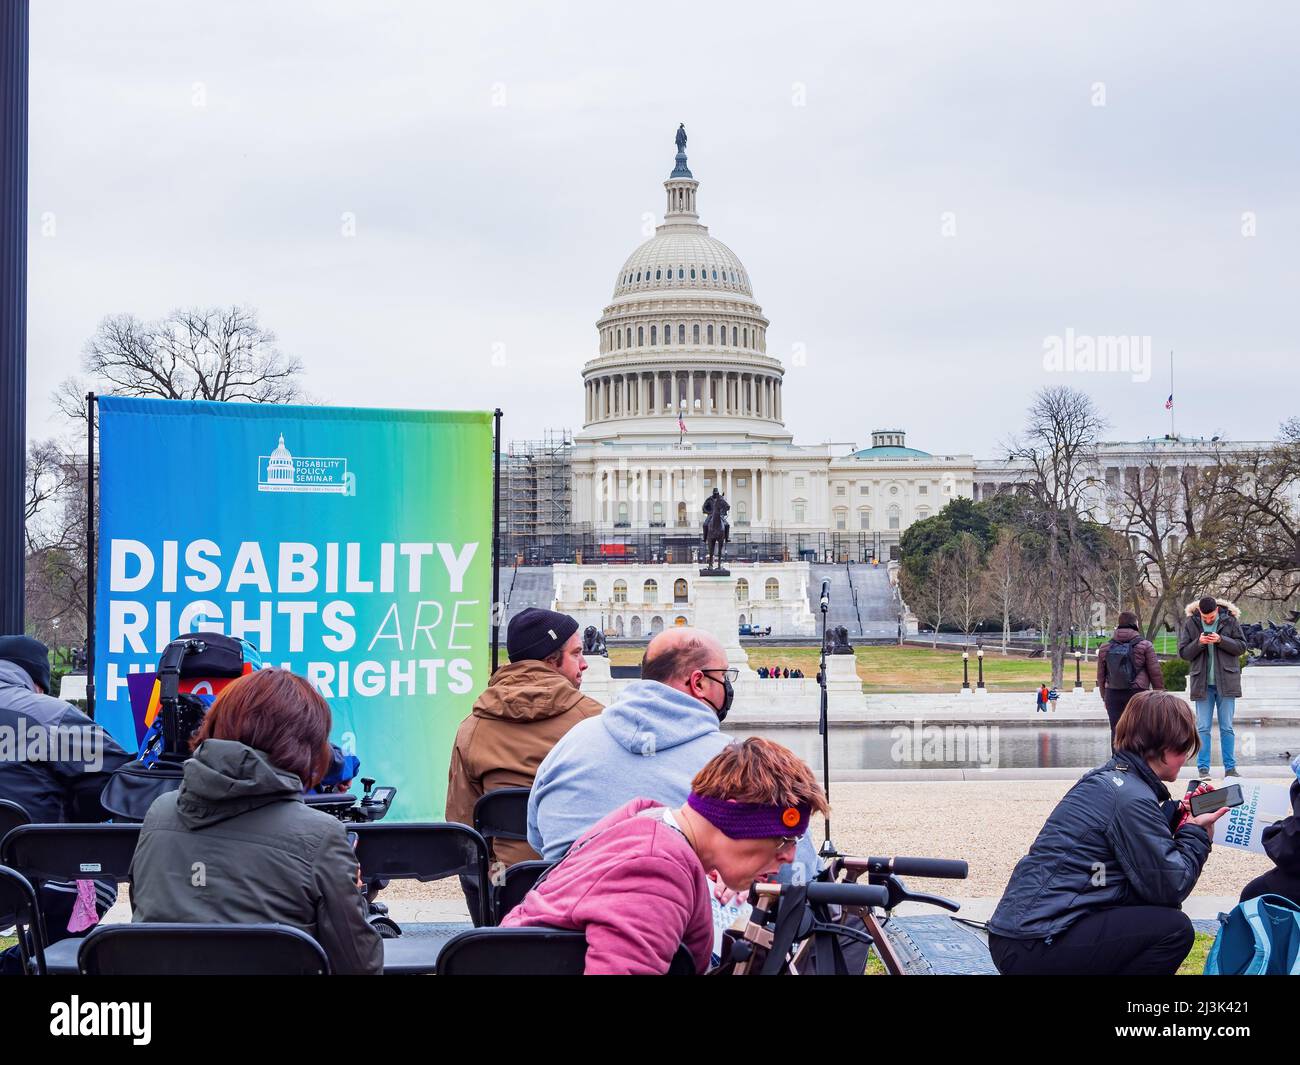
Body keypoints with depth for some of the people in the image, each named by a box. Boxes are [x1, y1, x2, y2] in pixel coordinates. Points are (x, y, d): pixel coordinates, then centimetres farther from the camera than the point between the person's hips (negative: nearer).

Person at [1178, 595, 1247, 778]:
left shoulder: (1230, 620, -3)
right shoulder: (1190, 623, -1)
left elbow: (1241, 646, -3)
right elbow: (1183, 652, 0)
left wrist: (1221, 640, -18)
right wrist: (1198, 643, -18)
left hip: (1226, 682, 0)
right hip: (1203, 684, 0)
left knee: (1227, 728, 5)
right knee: (1203, 728, 2)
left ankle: (1230, 768, 11)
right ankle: (1203, 768, 5)